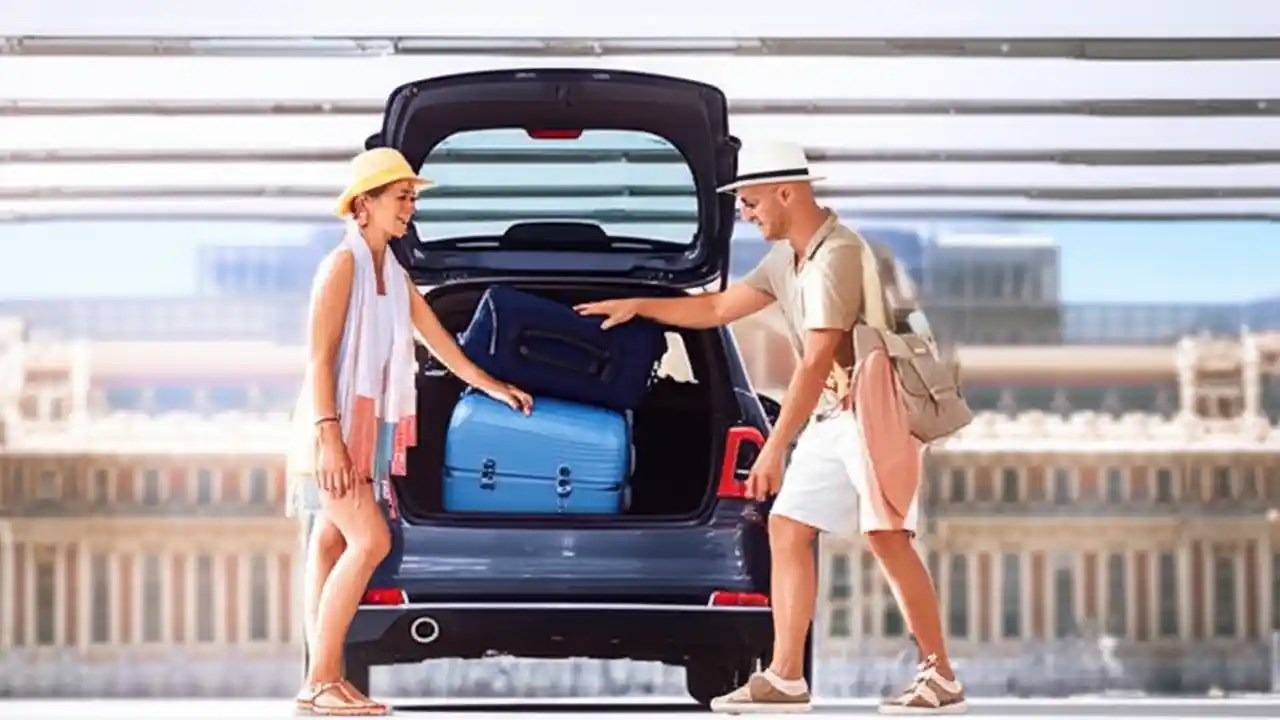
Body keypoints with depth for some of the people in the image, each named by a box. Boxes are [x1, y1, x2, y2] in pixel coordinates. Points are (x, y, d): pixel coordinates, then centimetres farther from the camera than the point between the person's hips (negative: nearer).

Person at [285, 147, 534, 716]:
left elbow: (435, 338, 26)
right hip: (335, 425, -8)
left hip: (369, 428, 8)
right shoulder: (343, 264, -11)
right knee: (370, 541, -16)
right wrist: (328, 435, -23)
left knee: (333, 545, 5)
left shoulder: (394, 273, 14)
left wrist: (488, 385, 33)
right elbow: (318, 356, -16)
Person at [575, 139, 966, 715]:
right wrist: (638, 306, 23)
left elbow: (815, 365, -24)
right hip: (831, 417, 10)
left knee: (886, 535, -16)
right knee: (787, 528, 6)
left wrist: (773, 451, -24)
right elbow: (717, 309, 24)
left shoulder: (836, 256, -20)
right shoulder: (786, 260, 11)